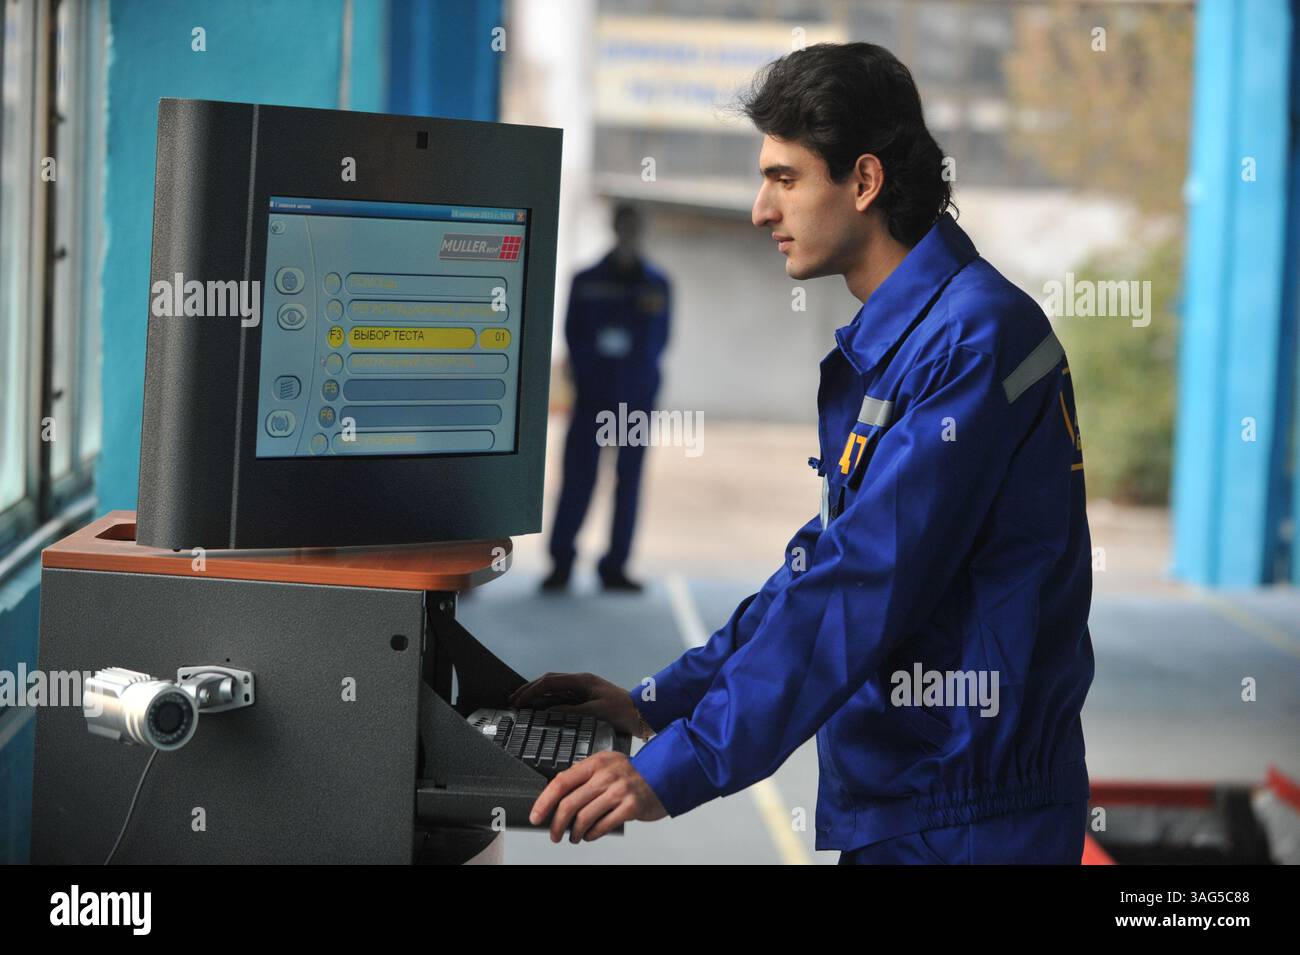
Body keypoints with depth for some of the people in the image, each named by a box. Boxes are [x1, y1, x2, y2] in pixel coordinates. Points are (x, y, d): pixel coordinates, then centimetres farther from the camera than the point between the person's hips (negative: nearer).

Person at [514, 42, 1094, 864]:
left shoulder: (976, 335, -18)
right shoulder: (883, 346, 13)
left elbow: (865, 584, -25)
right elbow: (826, 563, 17)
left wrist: (678, 770, -25)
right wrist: (658, 703, 10)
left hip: (966, 822, -9)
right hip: (883, 801, 9)